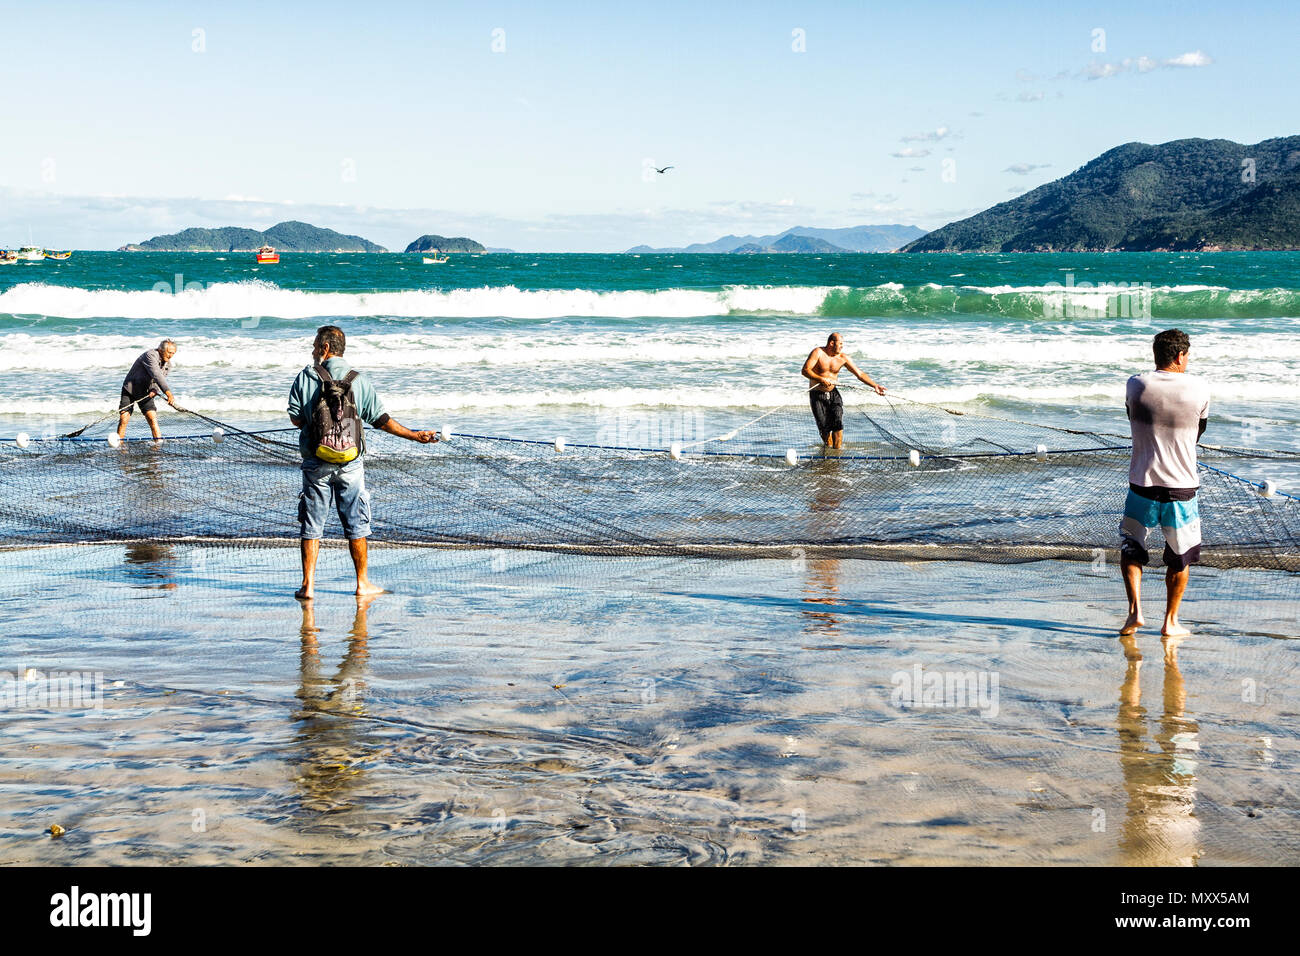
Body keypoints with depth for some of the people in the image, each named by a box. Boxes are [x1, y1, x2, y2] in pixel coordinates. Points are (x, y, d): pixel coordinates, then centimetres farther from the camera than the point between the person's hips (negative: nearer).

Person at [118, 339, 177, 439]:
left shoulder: (168, 365, 1)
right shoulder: (150, 355, -23)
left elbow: (157, 382, 4)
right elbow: (156, 375, -34)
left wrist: (154, 390, -21)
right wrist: (168, 393, -41)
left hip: (146, 393, 5)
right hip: (130, 389, -5)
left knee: (152, 418, -11)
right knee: (123, 419, -10)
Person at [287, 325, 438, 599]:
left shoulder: (305, 378, -4)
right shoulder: (359, 381, -1)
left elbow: (295, 418, -2)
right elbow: (381, 419, -1)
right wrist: (414, 435, 9)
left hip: (315, 463, 0)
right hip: (350, 463, 0)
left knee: (312, 525, 6)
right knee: (356, 525, 10)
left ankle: (308, 585, 4)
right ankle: (362, 584, 17)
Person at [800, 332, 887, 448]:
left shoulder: (843, 358, -2)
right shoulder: (818, 352, -13)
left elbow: (860, 374, 0)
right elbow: (805, 370, -20)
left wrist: (874, 386, -10)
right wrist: (821, 379, -30)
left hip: (833, 394, 3)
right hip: (817, 395, -3)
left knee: (838, 423, -15)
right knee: (823, 426, -4)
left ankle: (838, 448, -5)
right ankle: (828, 445, 22)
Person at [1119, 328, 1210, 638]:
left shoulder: (1136, 385, -5)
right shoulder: (1198, 389, -6)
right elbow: (1198, 432, 9)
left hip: (1142, 484, 1)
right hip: (1182, 486, 0)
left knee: (1130, 548, 17)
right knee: (1180, 558, 15)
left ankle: (1135, 611, 1)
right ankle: (1171, 621, 19)